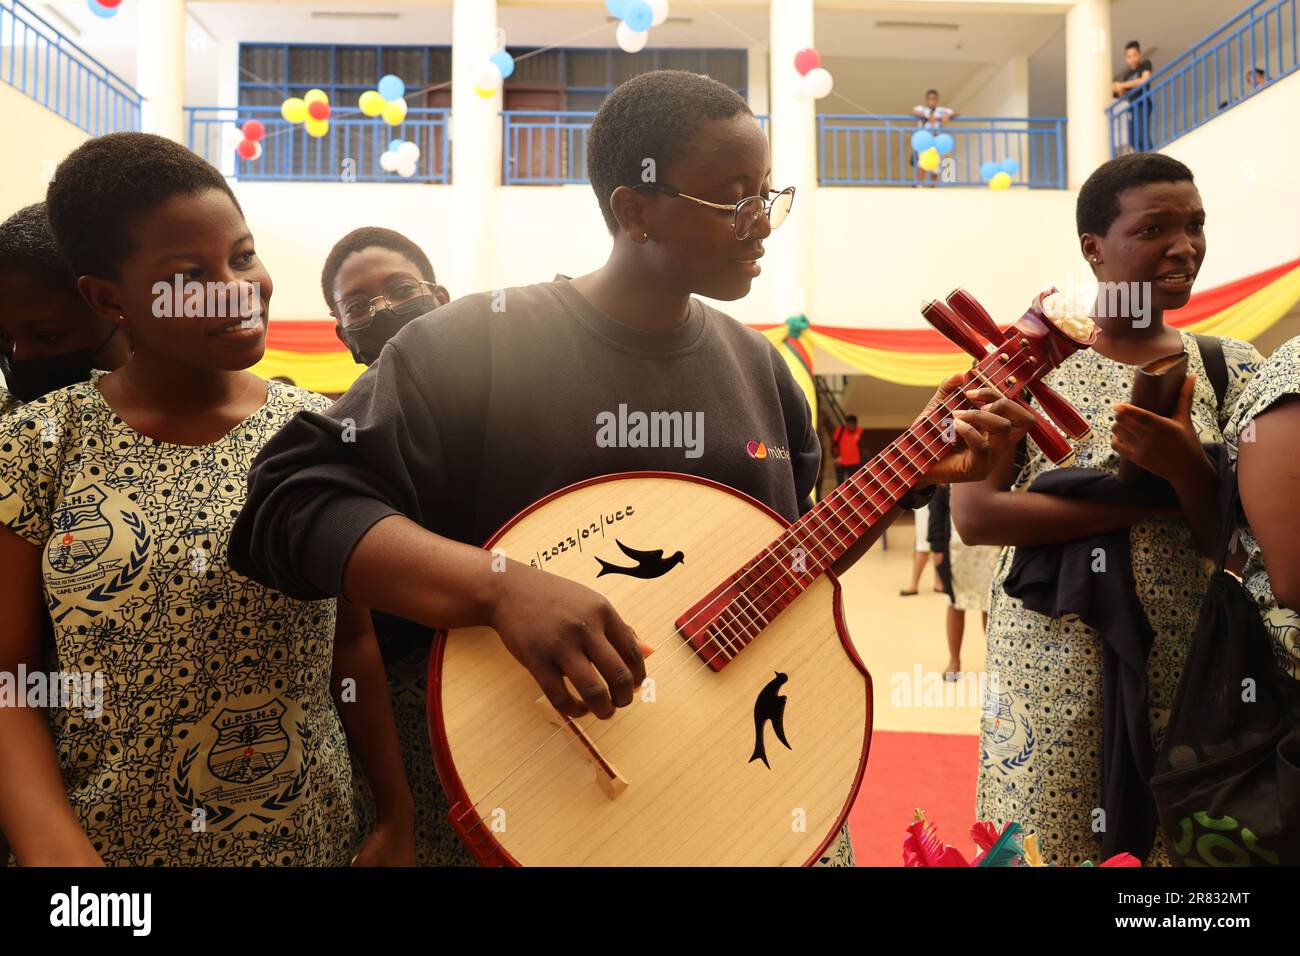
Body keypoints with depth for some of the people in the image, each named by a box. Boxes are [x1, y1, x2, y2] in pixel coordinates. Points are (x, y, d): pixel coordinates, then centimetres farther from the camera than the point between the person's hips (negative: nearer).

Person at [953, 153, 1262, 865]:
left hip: (1182, 664, 3)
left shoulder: (1229, 369, 4)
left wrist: (1183, 467, -19)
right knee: (1042, 848, 6)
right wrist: (1146, 497, -14)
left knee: (1174, 843, 13)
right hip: (1050, 661, -2)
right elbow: (973, 514, -12)